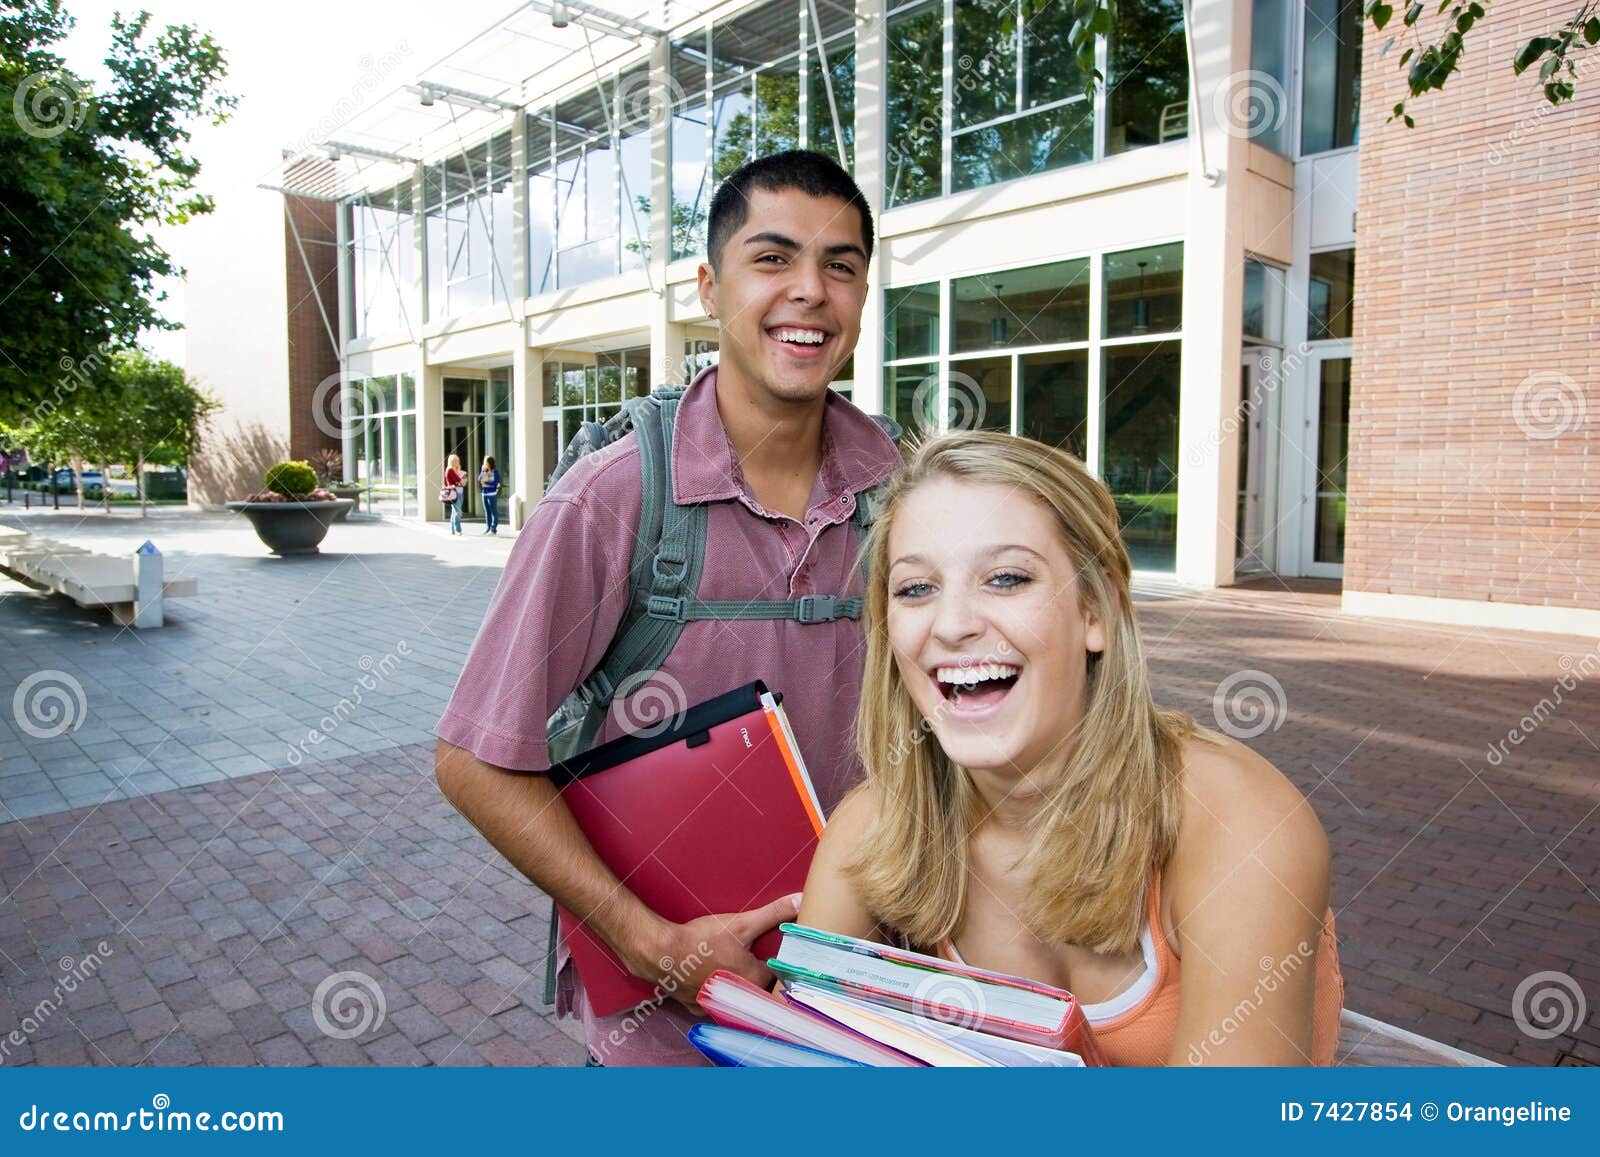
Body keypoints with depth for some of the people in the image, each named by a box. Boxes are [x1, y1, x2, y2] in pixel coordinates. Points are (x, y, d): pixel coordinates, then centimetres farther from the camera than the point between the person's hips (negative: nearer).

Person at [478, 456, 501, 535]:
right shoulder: (483, 471, 12)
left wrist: (486, 484, -6)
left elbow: (496, 483, -10)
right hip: (484, 494, 5)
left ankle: (493, 529, -1)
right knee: (487, 512, 8)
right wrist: (483, 471, -6)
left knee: (494, 512, -3)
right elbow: (479, 479, 2)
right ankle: (488, 528, 14)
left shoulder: (495, 472, -4)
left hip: (492, 494, -5)